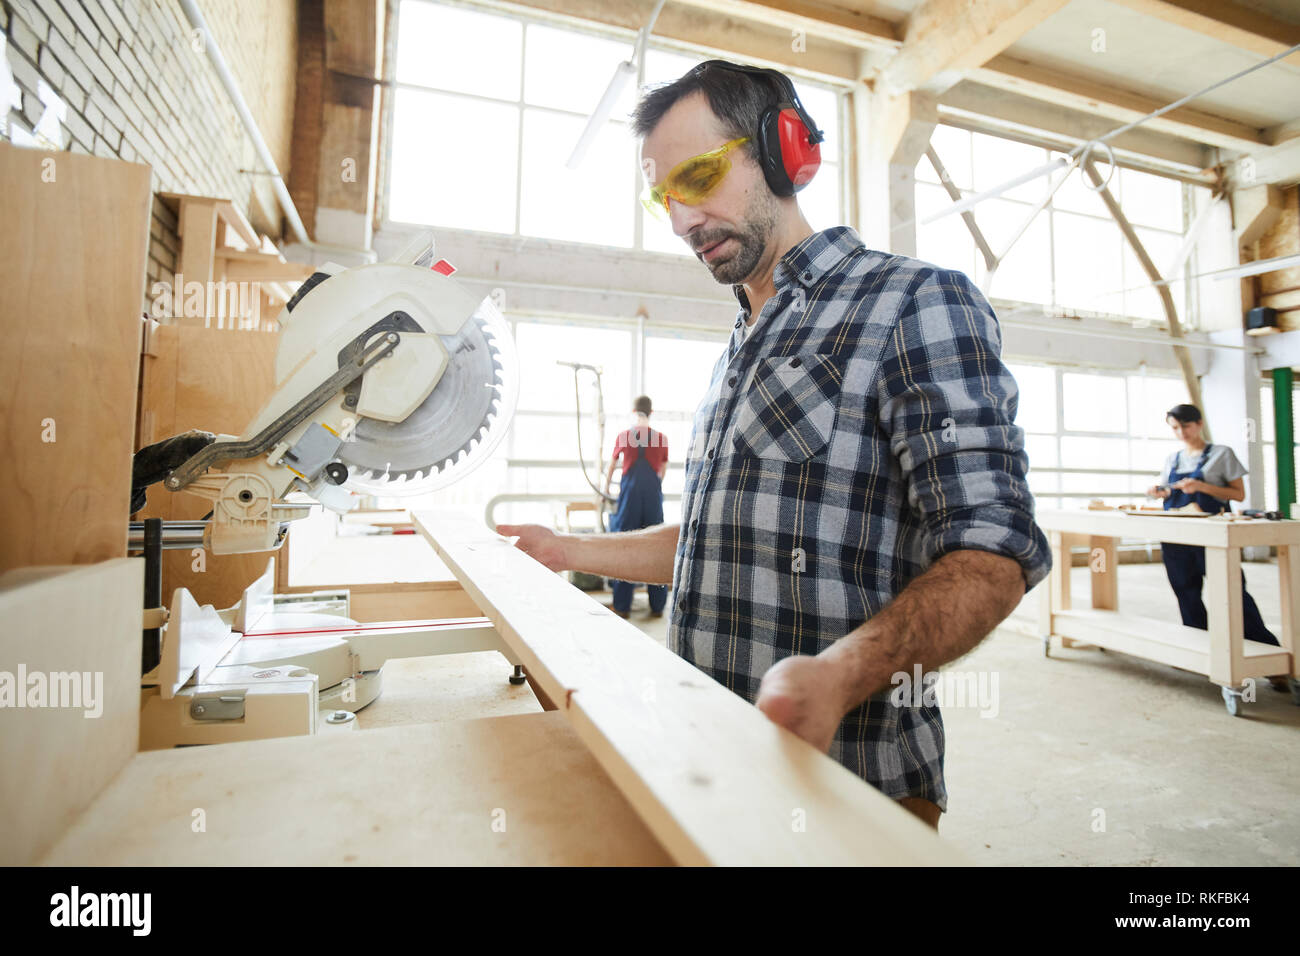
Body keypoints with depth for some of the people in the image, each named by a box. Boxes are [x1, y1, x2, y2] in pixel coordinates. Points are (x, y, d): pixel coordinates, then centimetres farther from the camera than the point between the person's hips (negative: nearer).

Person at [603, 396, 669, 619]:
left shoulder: (623, 436, 6)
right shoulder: (661, 438, 7)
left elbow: (612, 466, 20)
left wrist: (606, 488, 37)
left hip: (630, 492, -1)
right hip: (653, 494, 1)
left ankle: (622, 605, 7)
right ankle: (657, 605, 11)